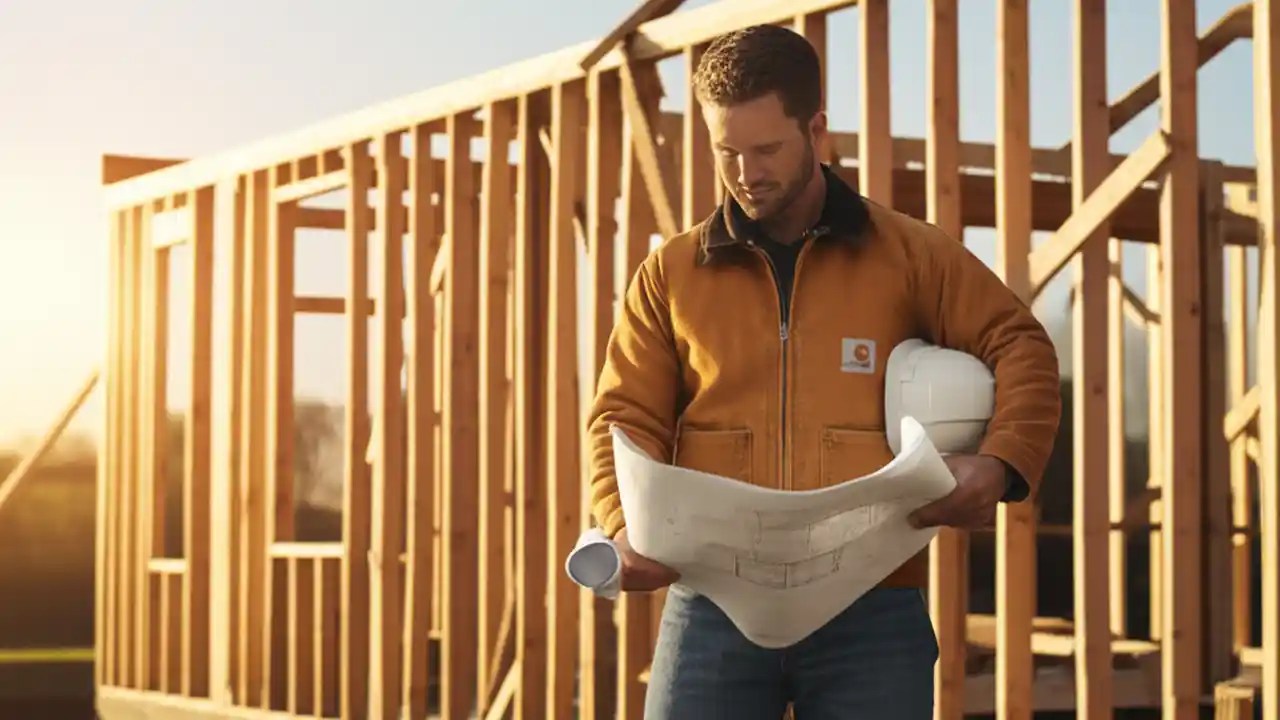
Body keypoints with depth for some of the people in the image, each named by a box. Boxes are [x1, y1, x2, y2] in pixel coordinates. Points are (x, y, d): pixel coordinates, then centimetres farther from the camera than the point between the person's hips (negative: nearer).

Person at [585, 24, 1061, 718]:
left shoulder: (909, 254, 8)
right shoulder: (669, 274, 10)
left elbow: (1021, 348, 8)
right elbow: (625, 419, 7)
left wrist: (999, 464, -11)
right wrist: (625, 525, -13)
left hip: (872, 611, 0)